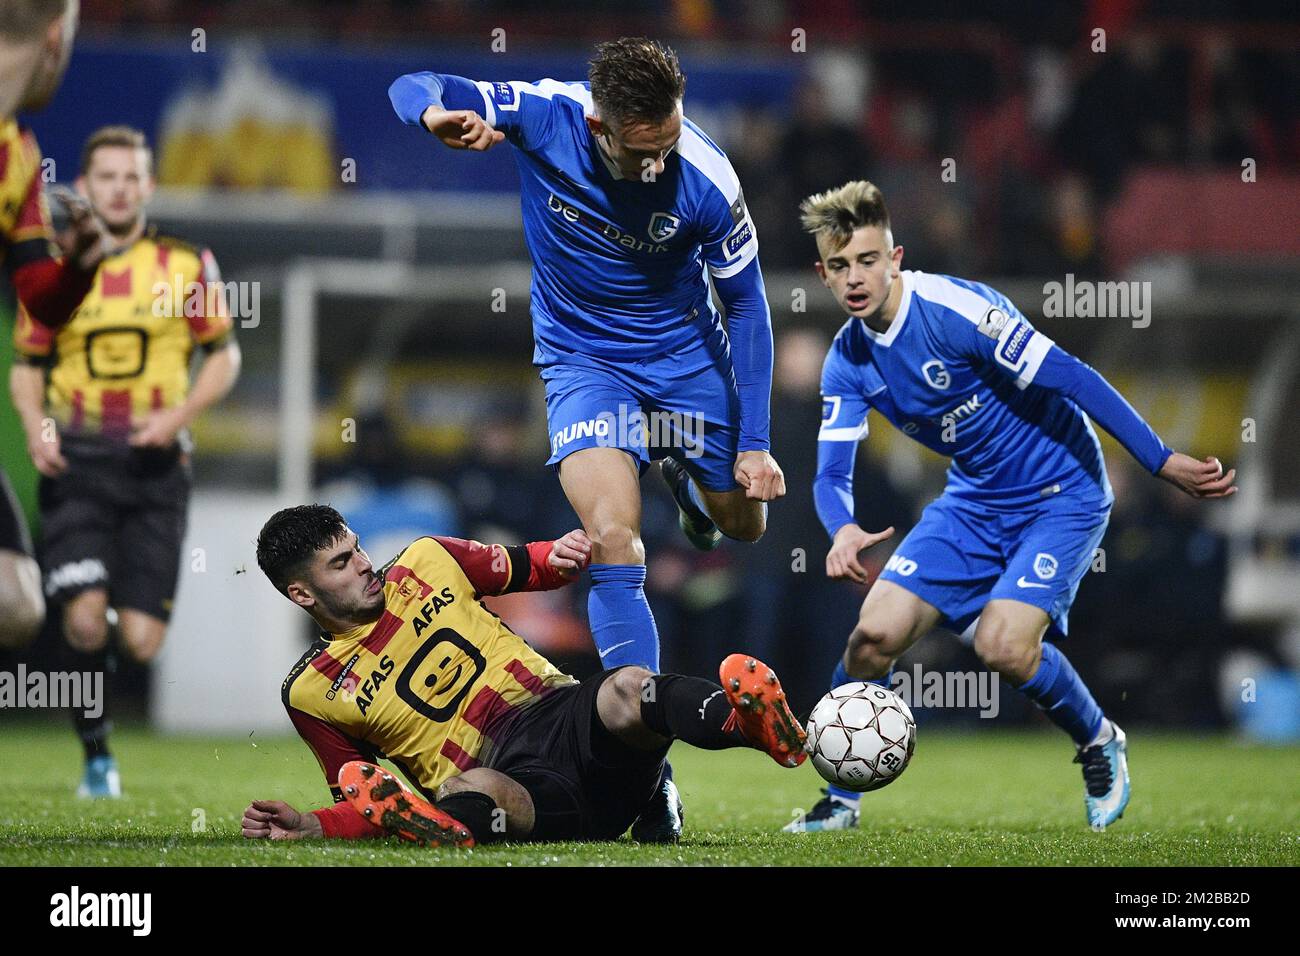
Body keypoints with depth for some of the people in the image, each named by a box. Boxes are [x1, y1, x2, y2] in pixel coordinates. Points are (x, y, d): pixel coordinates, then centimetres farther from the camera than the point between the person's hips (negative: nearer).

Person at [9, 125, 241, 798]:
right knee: (85, 620, -18)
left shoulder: (185, 267, 3)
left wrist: (178, 415, -7)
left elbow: (223, 356, 10)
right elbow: (27, 364, 15)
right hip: (75, 462, 0)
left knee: (140, 642, -5)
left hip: (153, 464, 0)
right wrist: (36, 428, -5)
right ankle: (97, 757, 3)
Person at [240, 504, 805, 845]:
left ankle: (747, 715, -65)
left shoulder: (426, 563, 17)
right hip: (505, 779, -2)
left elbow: (525, 570, 28)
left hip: (568, 717, 2)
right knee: (463, 794, -41)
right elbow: (363, 805, 14)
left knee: (626, 692, -35)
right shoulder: (312, 693, 10)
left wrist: (561, 556, 4)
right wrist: (310, 827, -7)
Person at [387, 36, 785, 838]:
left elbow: (746, 304, -12)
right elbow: (413, 89, -18)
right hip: (583, 358, -1)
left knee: (744, 524, 17)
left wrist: (753, 443, -12)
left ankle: (678, 469, 56)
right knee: (612, 538, -21)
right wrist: (439, 113, -44)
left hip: (686, 353, 1)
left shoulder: (707, 183, -26)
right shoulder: (545, 115, -26)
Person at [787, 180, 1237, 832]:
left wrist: (1162, 462, -23)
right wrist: (843, 530, -28)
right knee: (874, 633, -8)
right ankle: (839, 802, 9)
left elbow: (1072, 378, -23)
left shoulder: (955, 309, -24)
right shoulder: (848, 362, -3)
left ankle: (1100, 744, 7)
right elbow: (832, 475, -3)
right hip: (974, 502, 6)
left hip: (1062, 495, -6)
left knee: (1004, 645, -24)